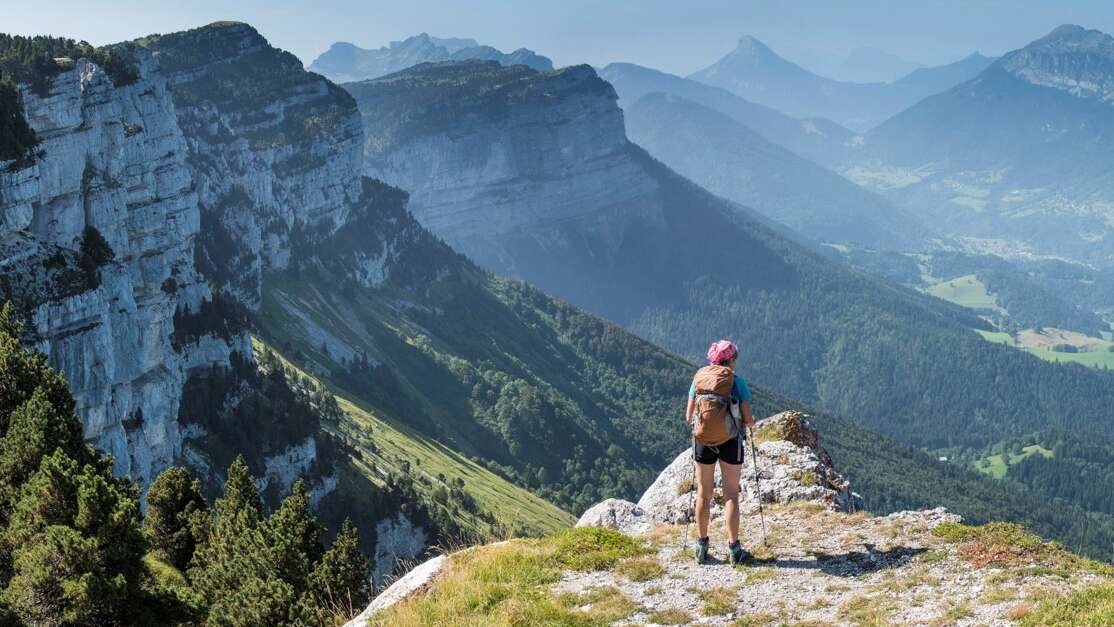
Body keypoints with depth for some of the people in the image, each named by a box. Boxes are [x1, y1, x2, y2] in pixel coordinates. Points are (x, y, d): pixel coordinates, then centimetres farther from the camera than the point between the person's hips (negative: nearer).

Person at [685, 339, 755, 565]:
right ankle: (733, 548, 7)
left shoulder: (699, 379, -1)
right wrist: (751, 423, 15)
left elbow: (689, 417, 1)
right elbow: (747, 419, -7)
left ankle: (702, 546, 17)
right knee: (731, 494, 6)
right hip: (730, 442, -2)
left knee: (703, 493, 12)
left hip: (703, 440, 2)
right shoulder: (738, 382, -7)